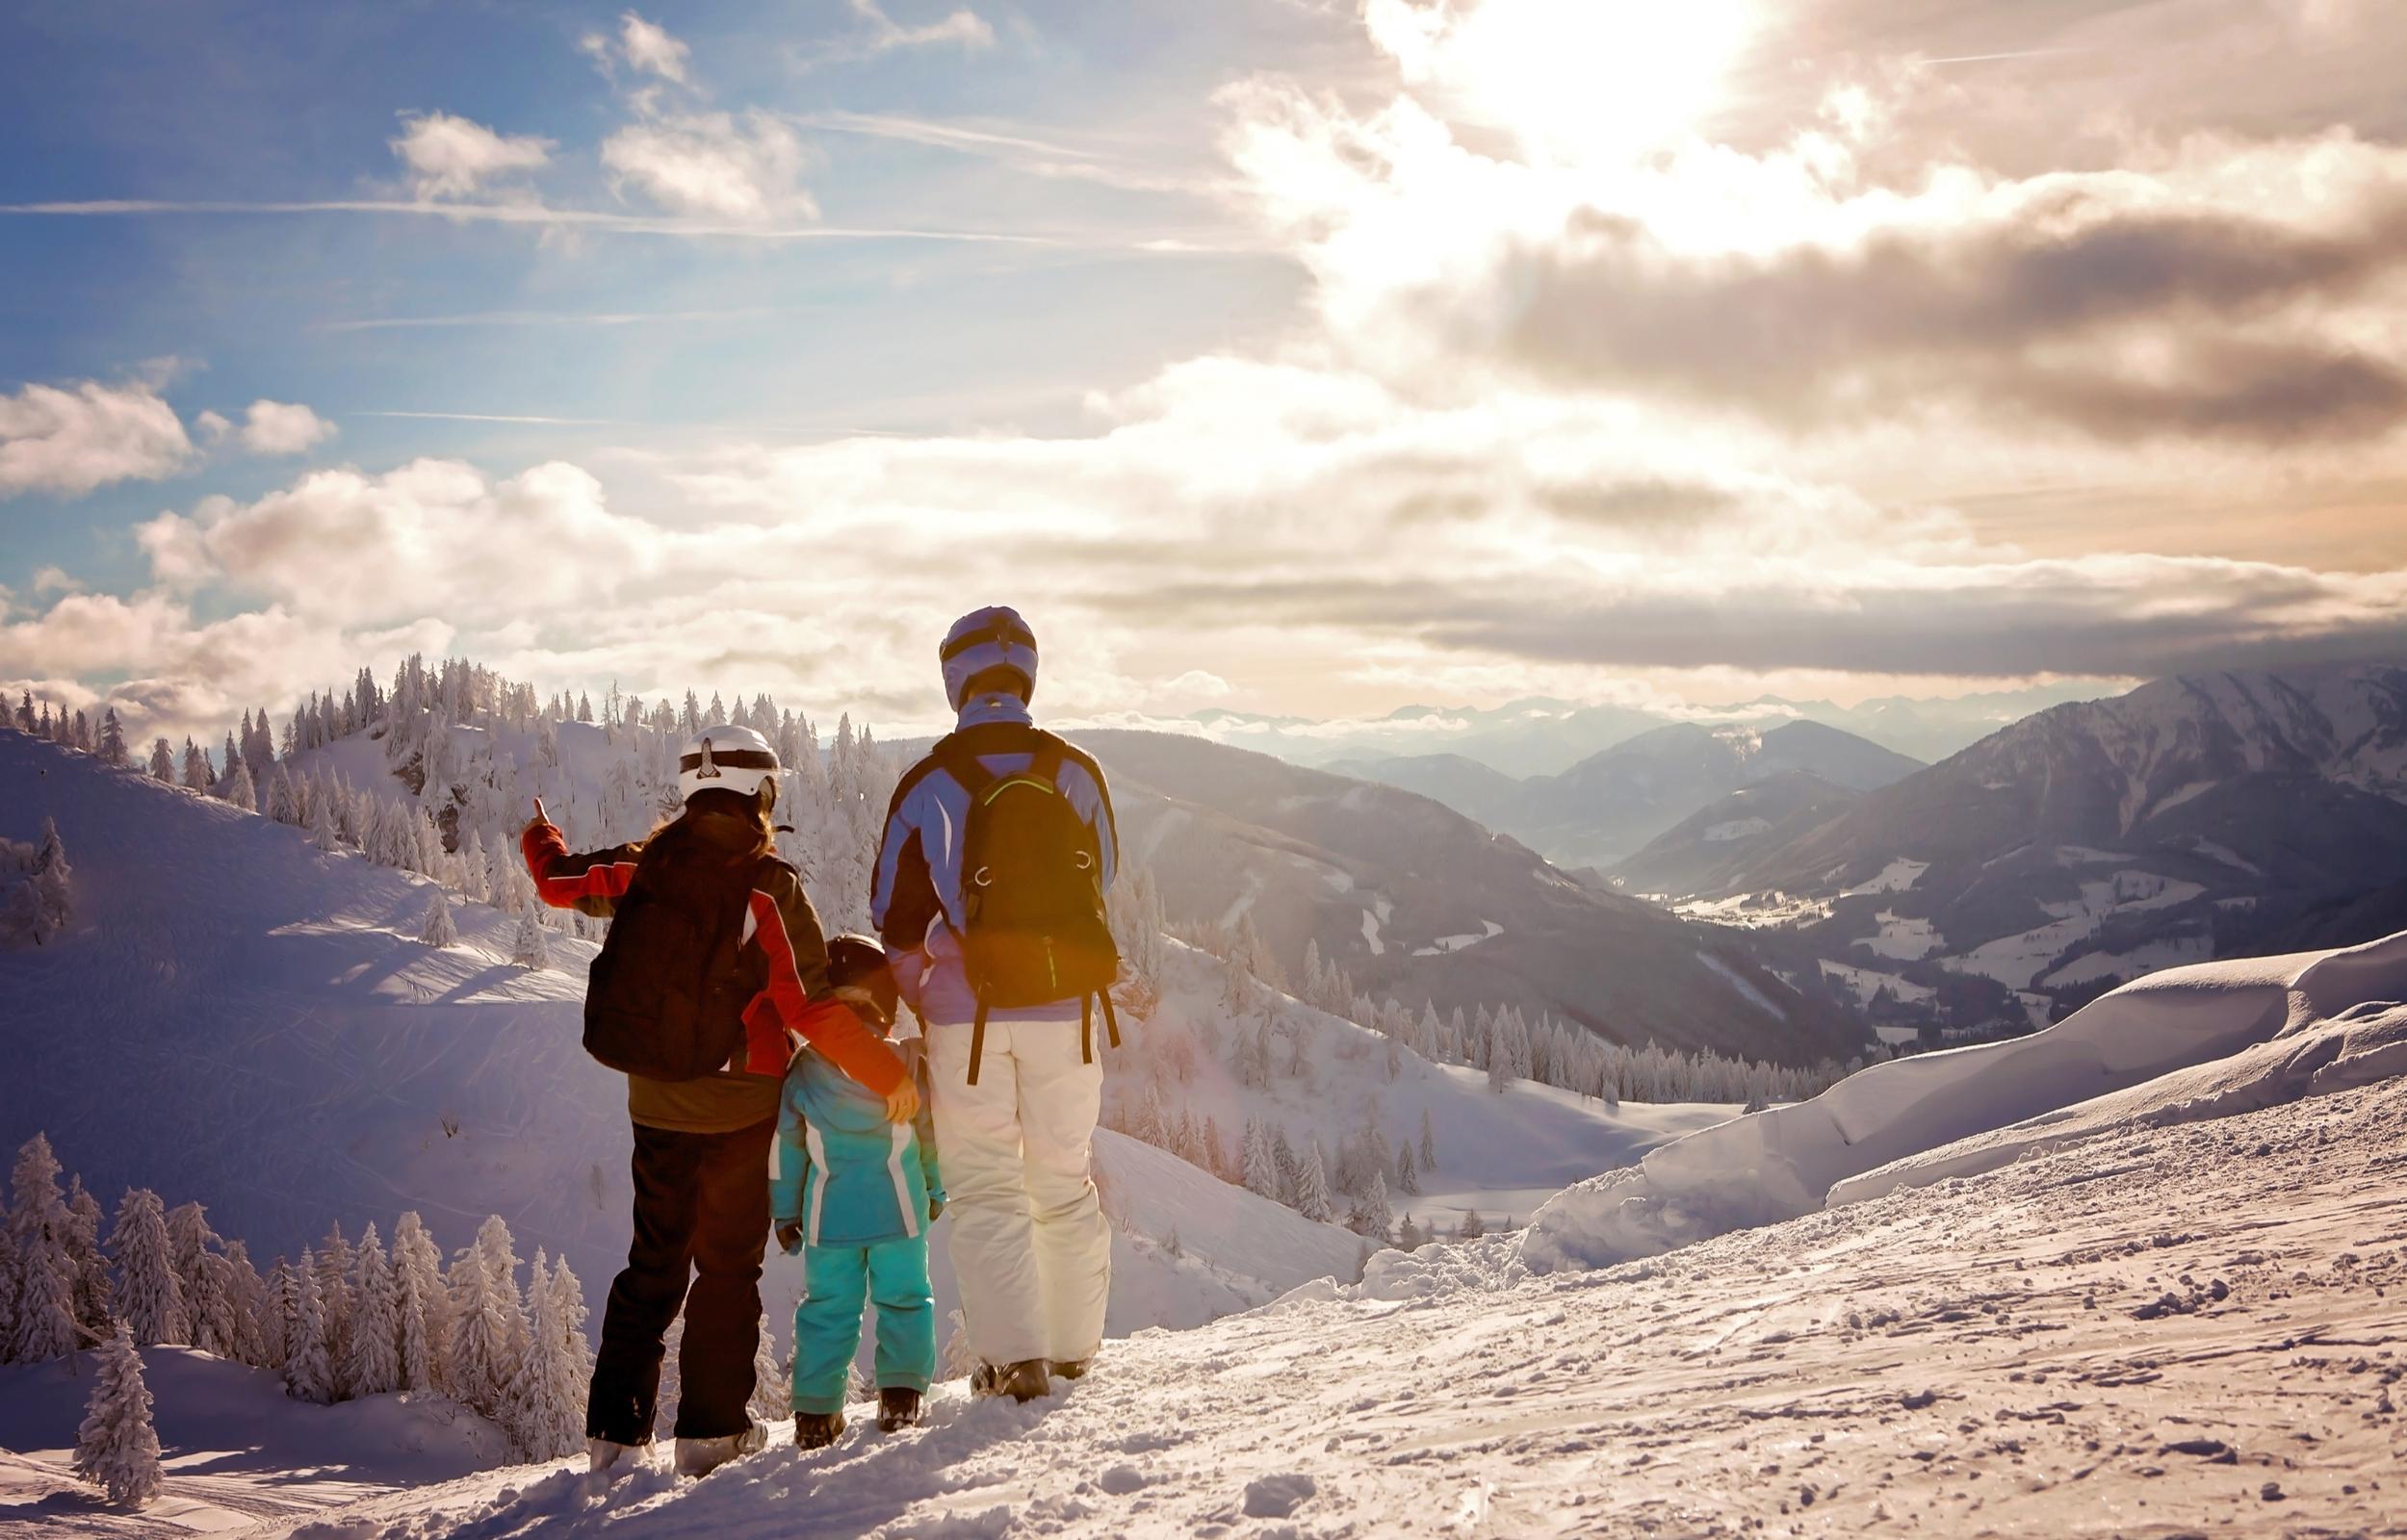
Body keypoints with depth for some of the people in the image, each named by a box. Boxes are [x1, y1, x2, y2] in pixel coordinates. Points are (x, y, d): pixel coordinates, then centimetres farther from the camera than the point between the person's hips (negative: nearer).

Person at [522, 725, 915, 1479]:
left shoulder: (644, 868, -2)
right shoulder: (770, 888, -15)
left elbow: (561, 881, 13)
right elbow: (813, 1008, -18)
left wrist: (540, 839, 36)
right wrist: (888, 1074, -9)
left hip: (656, 1105, 4)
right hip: (740, 1109, -4)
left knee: (654, 1263, 16)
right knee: (728, 1266, 10)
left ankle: (615, 1428, 14)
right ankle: (710, 1427, 11)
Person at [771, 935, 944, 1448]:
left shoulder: (803, 1069, -1)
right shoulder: (906, 1061, -4)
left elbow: (784, 1144, 4)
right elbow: (932, 1131, 4)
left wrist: (784, 1211, 14)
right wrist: (935, 1189, 19)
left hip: (828, 1214, 1)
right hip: (898, 1209, -1)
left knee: (827, 1307, 8)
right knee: (903, 1297, 11)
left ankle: (816, 1410, 7)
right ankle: (902, 1390, 6)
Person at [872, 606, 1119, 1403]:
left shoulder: (927, 784, -6)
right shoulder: (1077, 772, -1)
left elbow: (897, 917, -1)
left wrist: (918, 1006, 13)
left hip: (968, 1014, -2)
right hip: (1066, 1008, 2)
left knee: (986, 1187, 7)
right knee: (1065, 1180, 16)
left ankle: (1015, 1353, -1)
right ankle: (1074, 1345, 23)